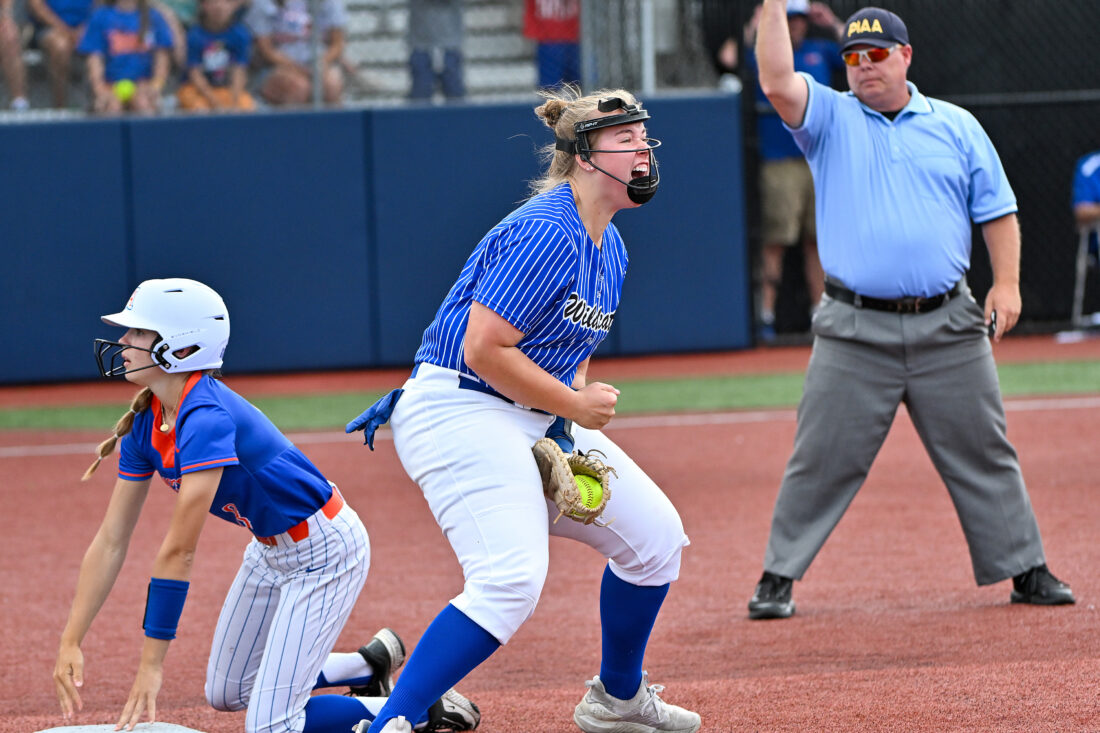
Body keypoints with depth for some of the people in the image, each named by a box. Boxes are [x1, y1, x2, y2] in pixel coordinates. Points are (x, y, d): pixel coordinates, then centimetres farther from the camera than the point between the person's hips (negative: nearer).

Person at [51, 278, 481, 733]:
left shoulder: (206, 419, -34)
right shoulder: (146, 424, -6)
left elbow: (179, 552, -36)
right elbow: (111, 542, -4)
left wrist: (152, 665, -35)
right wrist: (71, 643, -12)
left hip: (322, 553, -10)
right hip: (271, 551, 10)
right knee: (226, 694, 20)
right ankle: (371, 664, 34)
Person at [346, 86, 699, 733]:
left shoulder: (611, 249, 12)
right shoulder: (545, 234, -19)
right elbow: (484, 349, -23)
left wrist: (576, 398, 2)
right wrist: (574, 404, -15)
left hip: (543, 422, 10)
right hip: (460, 413, -10)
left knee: (656, 536, 11)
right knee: (512, 578, -26)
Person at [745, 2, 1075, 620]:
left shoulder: (956, 126, 10)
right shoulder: (831, 118, 7)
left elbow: (998, 211, 10)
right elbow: (777, 83, -11)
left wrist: (1007, 283, -2)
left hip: (948, 326, 1)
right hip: (855, 332, -1)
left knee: (984, 454, 6)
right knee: (821, 463, -1)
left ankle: (1027, 571, 13)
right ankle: (779, 578, 7)